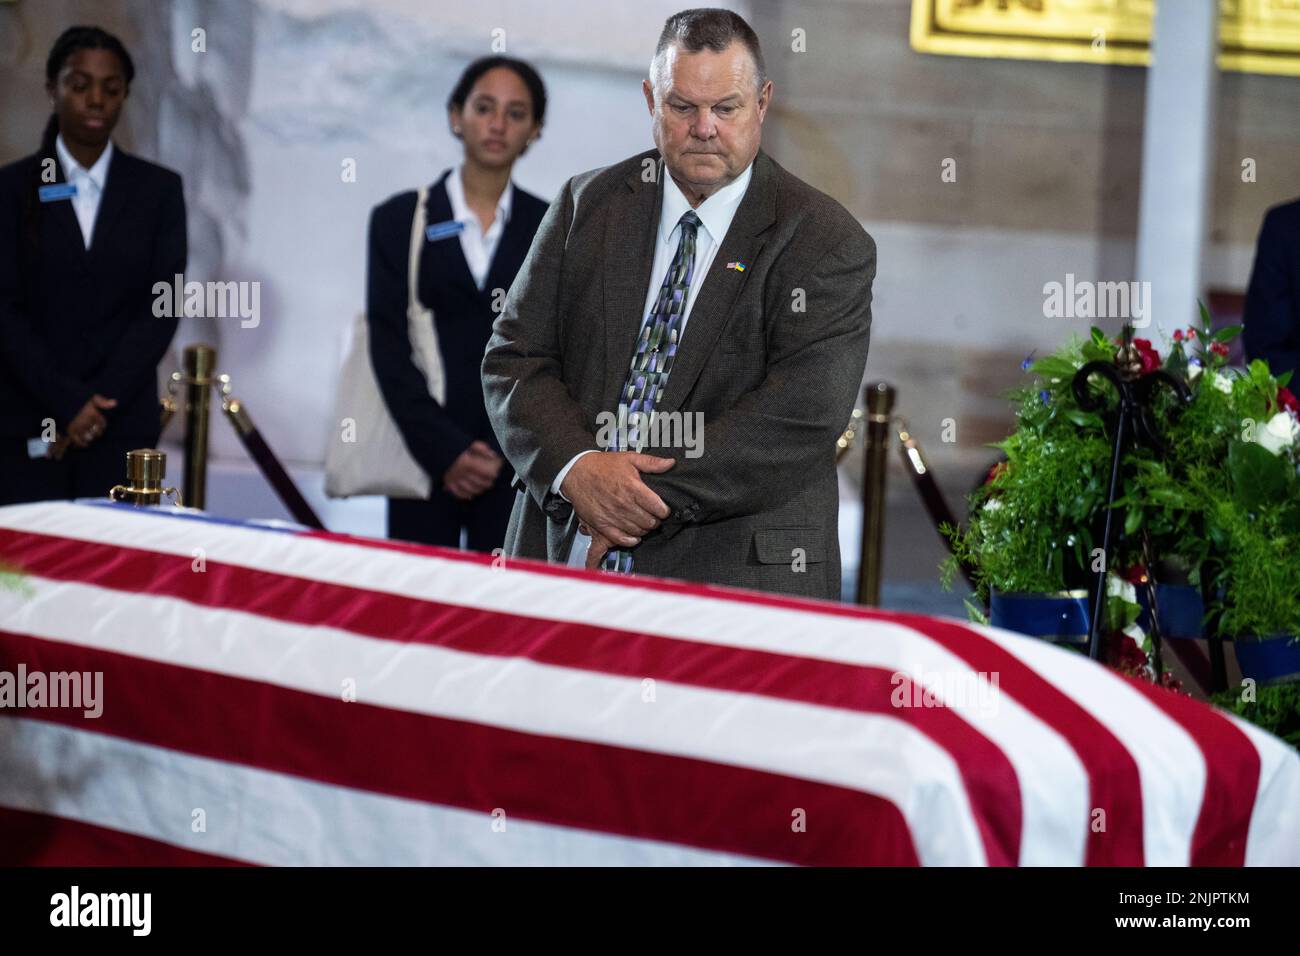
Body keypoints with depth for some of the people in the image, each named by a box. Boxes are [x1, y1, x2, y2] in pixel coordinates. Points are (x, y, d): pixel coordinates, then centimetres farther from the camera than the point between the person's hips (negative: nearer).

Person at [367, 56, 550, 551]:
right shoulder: (400, 219, 6)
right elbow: (390, 346, -1)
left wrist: (504, 451, -8)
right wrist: (446, 451, -11)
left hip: (518, 467, 1)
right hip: (425, 457, -1)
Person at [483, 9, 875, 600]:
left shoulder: (826, 242, -2)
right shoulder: (589, 204, 10)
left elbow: (803, 412, -13)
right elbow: (515, 358, 5)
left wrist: (652, 500, -18)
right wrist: (576, 467, -14)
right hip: (567, 549, 3)